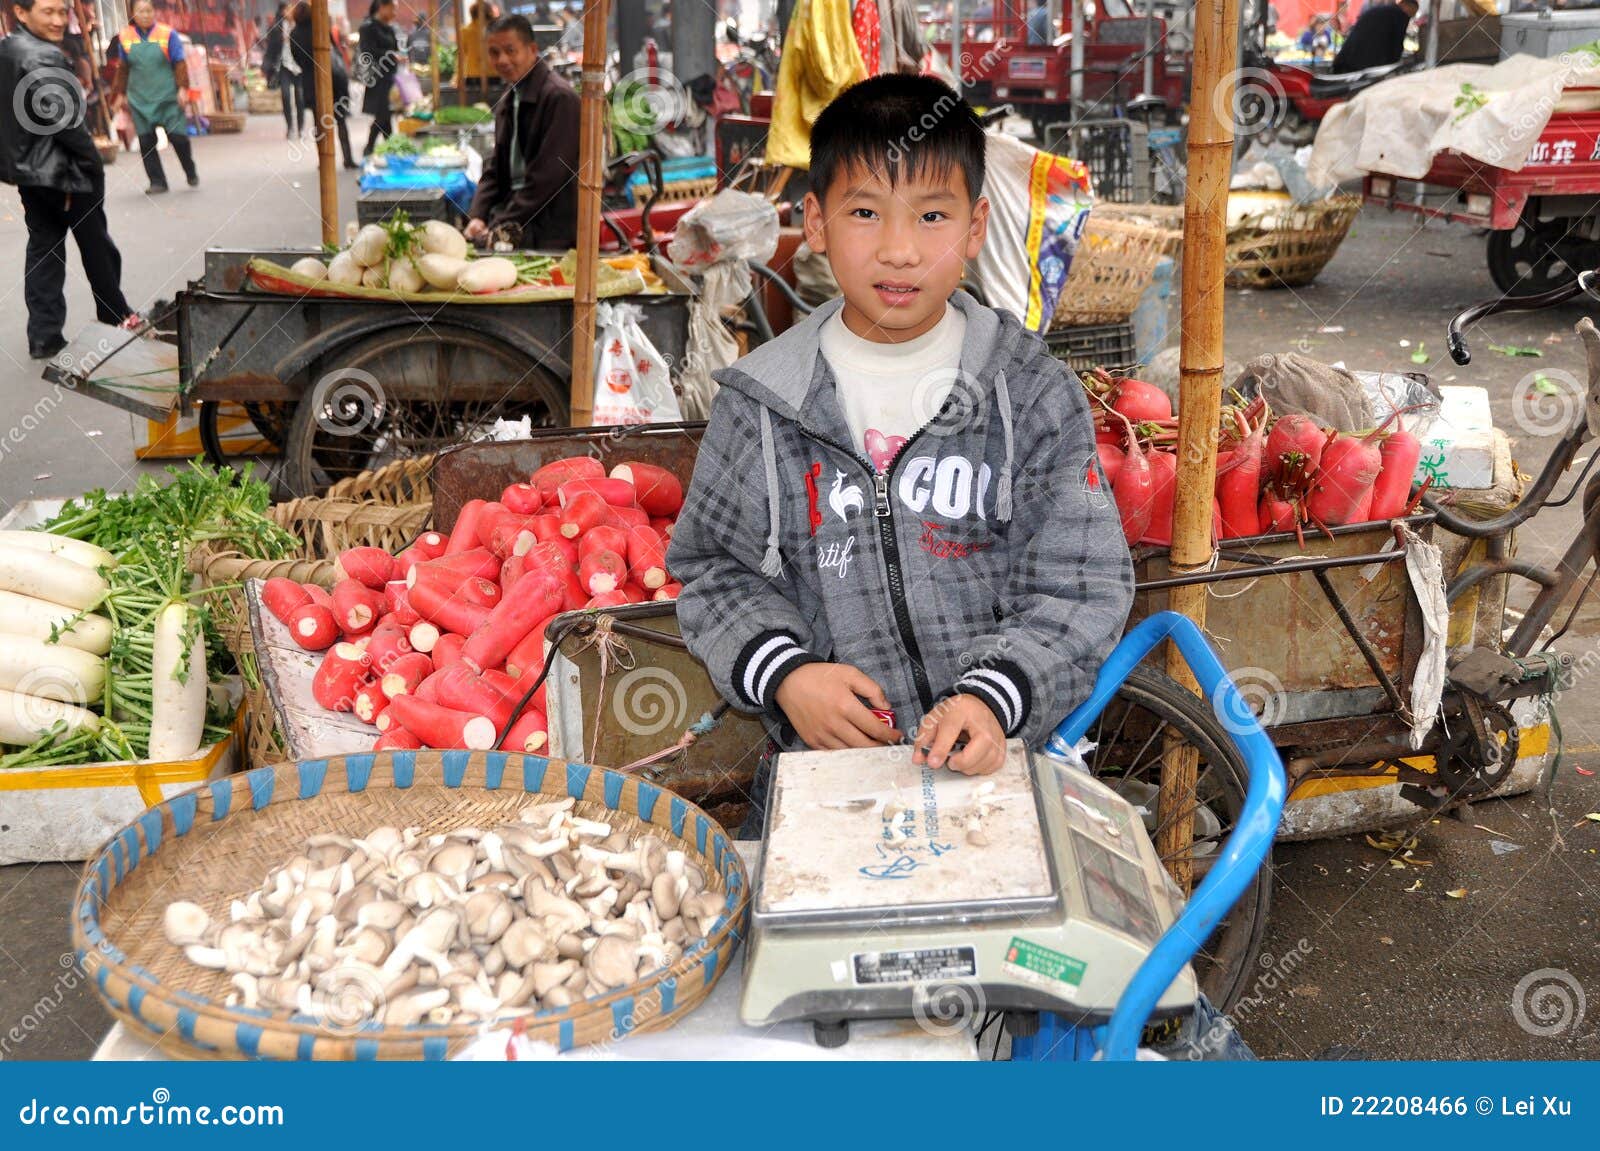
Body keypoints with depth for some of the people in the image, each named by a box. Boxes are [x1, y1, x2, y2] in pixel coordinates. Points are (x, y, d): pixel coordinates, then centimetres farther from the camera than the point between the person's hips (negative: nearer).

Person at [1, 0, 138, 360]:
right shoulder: (43, 57, -20)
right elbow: (61, 118, -26)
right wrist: (92, 160, -14)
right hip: (62, 171, -8)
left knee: (42, 248, 10)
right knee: (96, 246, 11)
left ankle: (44, 335, 7)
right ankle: (115, 315, 27)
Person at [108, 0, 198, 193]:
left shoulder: (168, 34, -4)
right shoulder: (125, 37, 5)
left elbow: (179, 64, -2)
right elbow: (123, 69, 14)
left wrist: (182, 88, -9)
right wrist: (121, 94, 15)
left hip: (168, 97, -3)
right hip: (139, 99, 3)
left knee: (178, 137, -3)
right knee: (146, 141, 1)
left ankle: (191, 174, 21)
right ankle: (157, 182, 10)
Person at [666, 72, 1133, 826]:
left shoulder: (1033, 396, 0)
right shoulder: (761, 404, 3)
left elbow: (1080, 586, -1)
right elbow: (716, 571, 9)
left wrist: (995, 696, -17)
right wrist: (783, 673, -9)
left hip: (996, 756, 0)